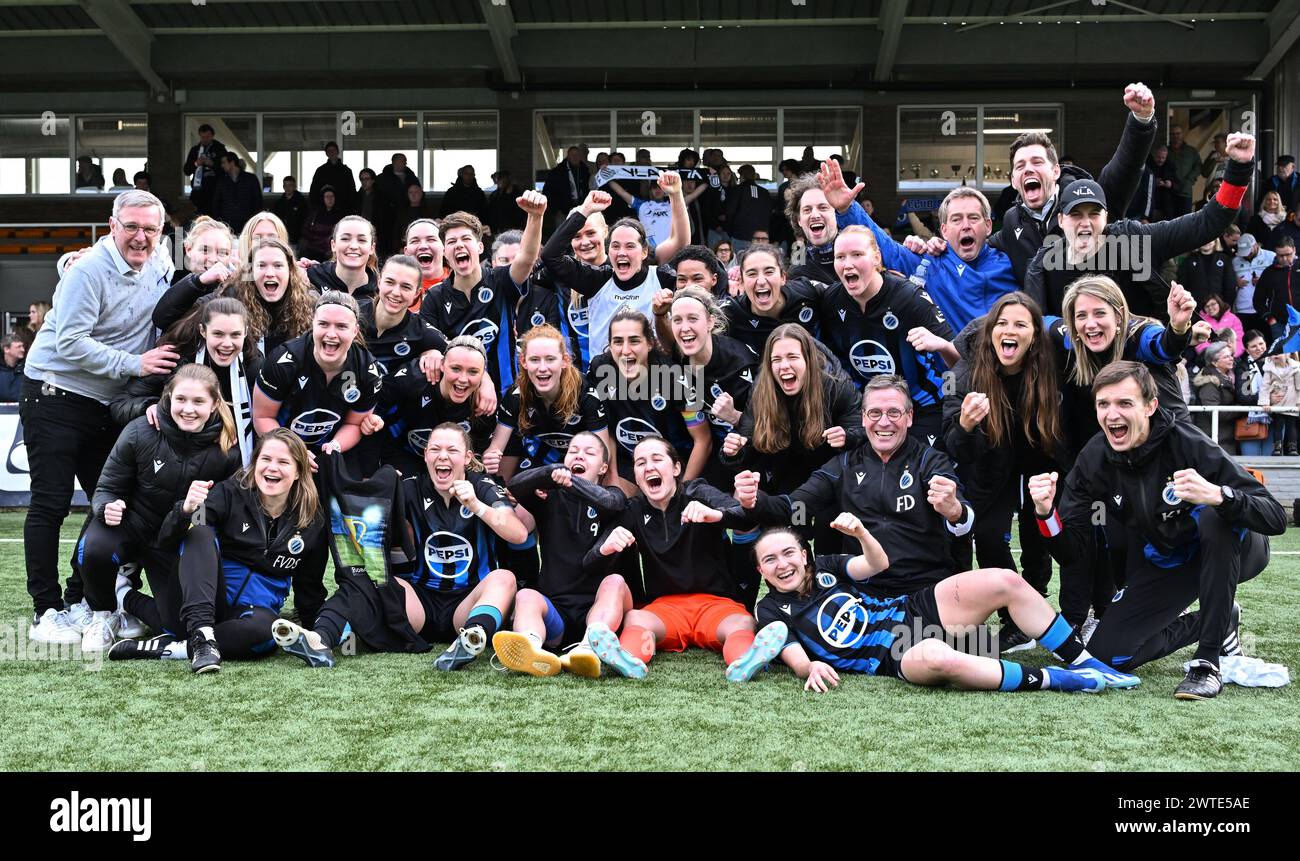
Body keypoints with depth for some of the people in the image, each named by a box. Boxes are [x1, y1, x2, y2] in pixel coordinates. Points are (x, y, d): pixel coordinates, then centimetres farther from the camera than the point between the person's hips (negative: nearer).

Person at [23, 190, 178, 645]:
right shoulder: (89, 270, -17)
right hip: (55, 397, -7)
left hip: (109, 405, 7)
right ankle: (46, 611, 3)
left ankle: (81, 599, 20)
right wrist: (133, 364, -24)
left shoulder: (161, 268, 4)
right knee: (50, 505, -3)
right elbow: (69, 342, -22)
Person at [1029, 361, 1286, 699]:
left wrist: (1218, 495, -53)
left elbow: (1276, 518, -33)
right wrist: (1046, 513, -34)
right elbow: (1068, 549, -14)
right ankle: (1220, 621, 15)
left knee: (1214, 517, -38)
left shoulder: (1187, 443, -29)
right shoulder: (1094, 460, -15)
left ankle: (1208, 661, -26)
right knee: (1106, 653, -8)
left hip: (1229, 549, -4)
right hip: (1165, 563, 4)